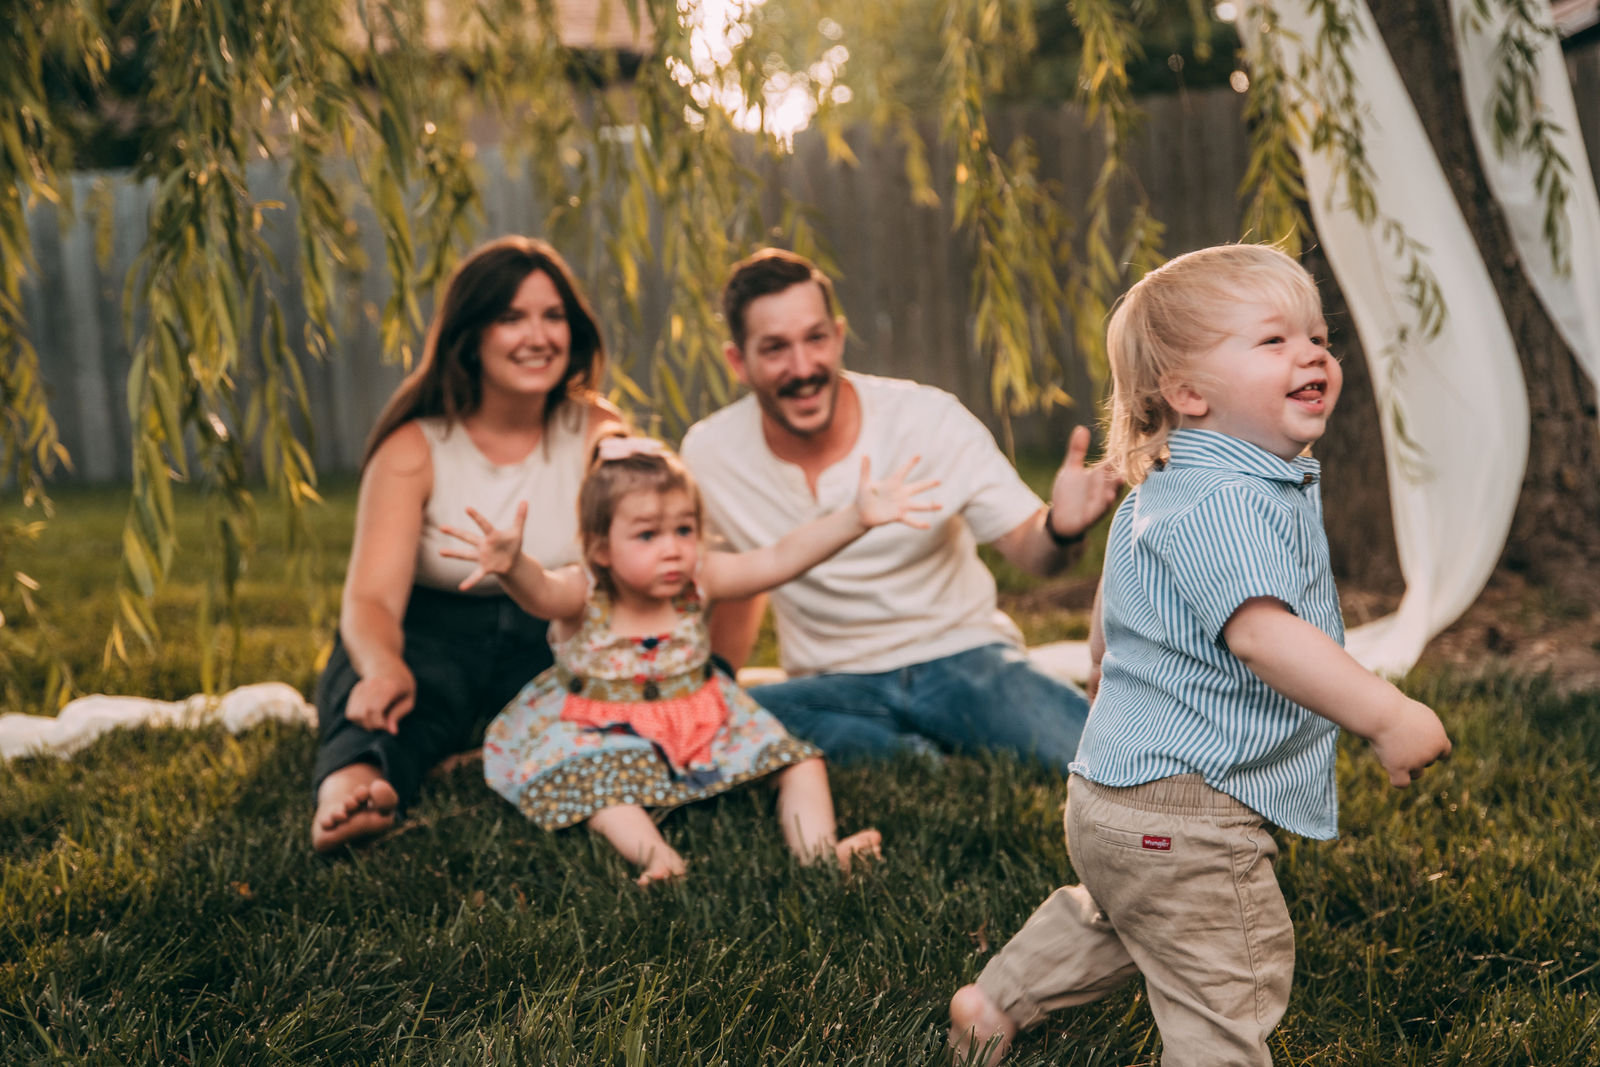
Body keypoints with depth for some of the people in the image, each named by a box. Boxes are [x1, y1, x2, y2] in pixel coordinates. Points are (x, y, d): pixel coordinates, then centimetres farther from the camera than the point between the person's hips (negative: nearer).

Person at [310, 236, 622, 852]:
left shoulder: (598, 434, -2)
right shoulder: (415, 447, -8)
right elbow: (371, 598, -19)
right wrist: (383, 667, -45)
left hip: (550, 645, 2)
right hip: (429, 637, -2)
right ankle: (352, 785, -67)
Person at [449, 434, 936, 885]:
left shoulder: (696, 579, -13)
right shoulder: (583, 596, -22)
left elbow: (778, 560, -22)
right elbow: (540, 592, -45)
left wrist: (857, 518, -34)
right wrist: (513, 565, -71)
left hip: (701, 723, 3)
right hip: (603, 734, -3)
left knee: (799, 761, -8)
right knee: (597, 785, -35)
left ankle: (817, 849, -20)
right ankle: (658, 858, -46)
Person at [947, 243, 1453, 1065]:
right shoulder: (1219, 502, -25)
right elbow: (1258, 629, -40)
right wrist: (1386, 716, -43)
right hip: (1180, 810, -11)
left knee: (1116, 919, 32)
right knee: (1228, 987, 1)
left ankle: (995, 1001, 43)